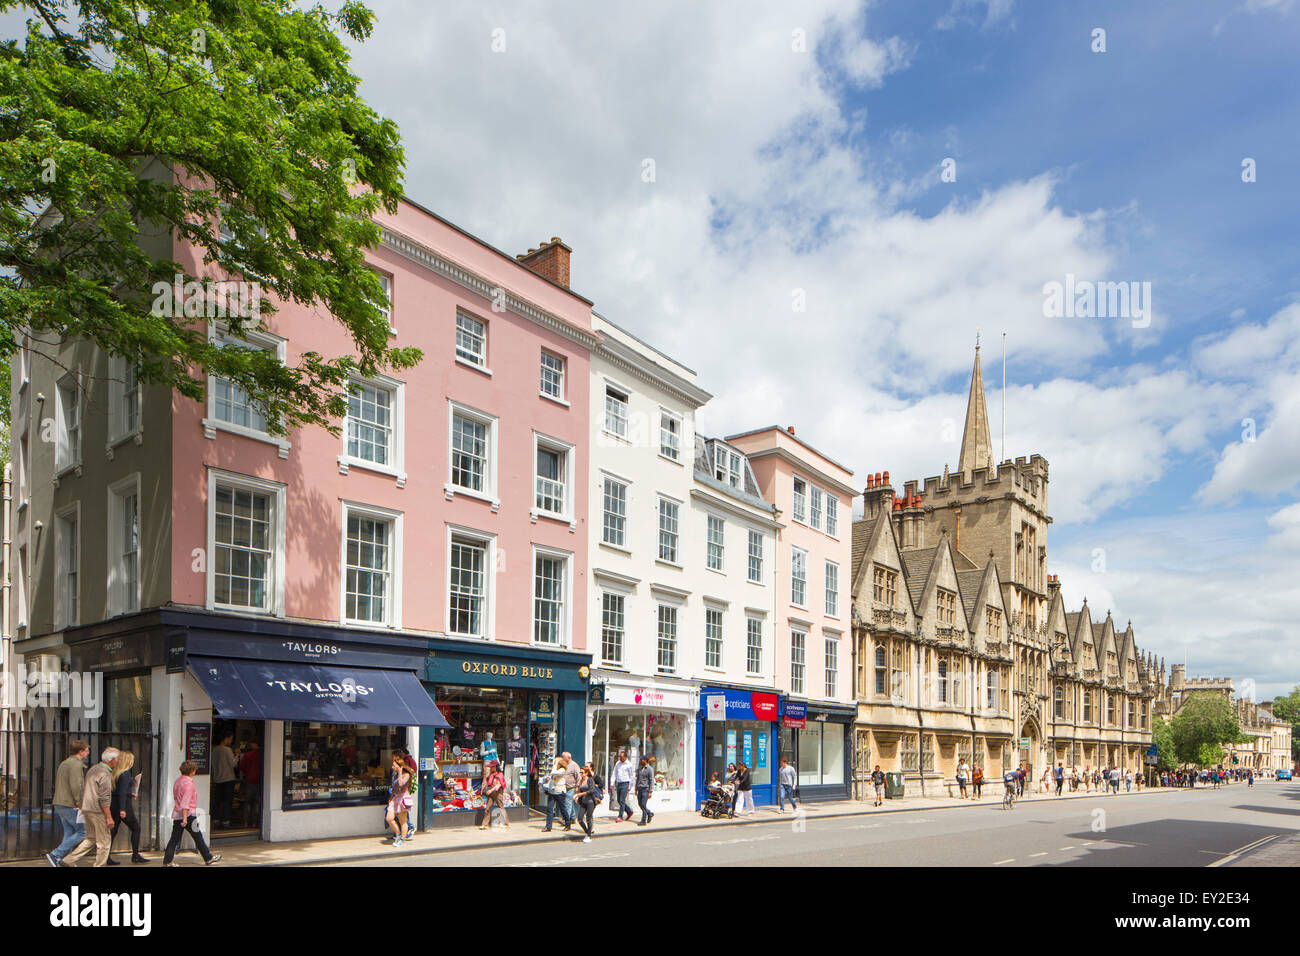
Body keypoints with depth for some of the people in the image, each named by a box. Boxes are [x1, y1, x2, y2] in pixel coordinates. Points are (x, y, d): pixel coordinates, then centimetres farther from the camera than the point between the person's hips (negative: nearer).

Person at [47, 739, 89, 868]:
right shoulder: (76, 765, -14)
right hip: (70, 805, -10)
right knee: (83, 832, -4)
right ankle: (55, 854, -7)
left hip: (59, 804, 10)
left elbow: (57, 785, 23)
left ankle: (66, 860, 12)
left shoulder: (63, 764, 17)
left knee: (69, 833, 13)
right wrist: (79, 805, -17)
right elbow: (76, 787, -22)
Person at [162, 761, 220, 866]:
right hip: (188, 814, -8)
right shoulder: (188, 783, -16)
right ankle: (208, 858, 10)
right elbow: (185, 802, -22)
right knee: (198, 836, 1)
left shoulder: (177, 781, 11)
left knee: (175, 838, 8)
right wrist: (185, 818, -25)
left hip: (177, 815, 8)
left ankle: (167, 861, 4)